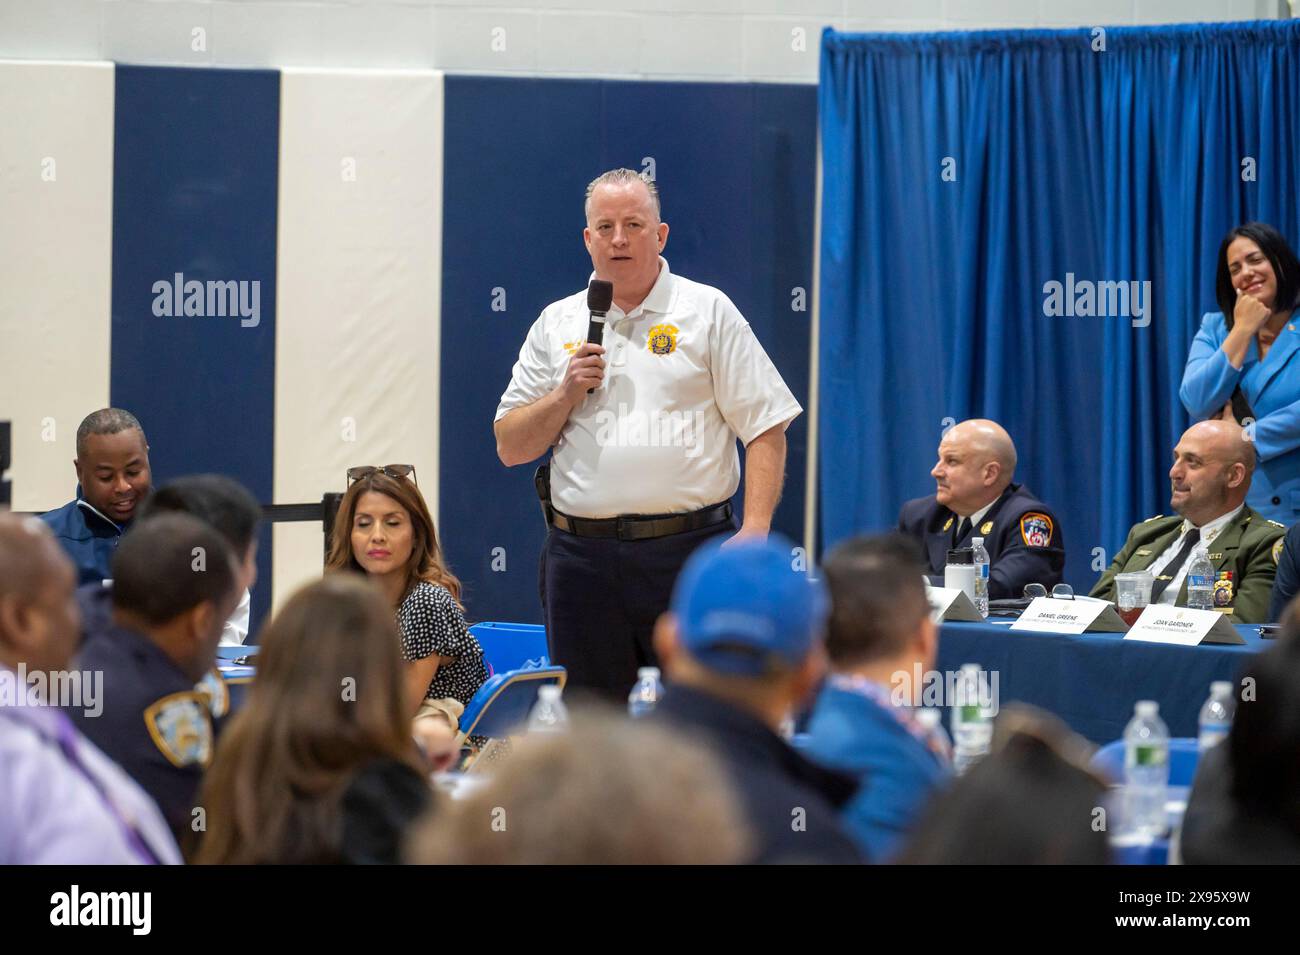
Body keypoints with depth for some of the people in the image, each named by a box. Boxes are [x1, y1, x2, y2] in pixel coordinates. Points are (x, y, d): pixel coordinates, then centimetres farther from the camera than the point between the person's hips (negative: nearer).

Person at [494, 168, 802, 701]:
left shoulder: (709, 312, 5)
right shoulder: (556, 325, 13)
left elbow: (766, 430, 0)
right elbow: (510, 448, 13)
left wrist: (755, 531, -12)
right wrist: (566, 394, -4)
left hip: (690, 551, -3)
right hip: (583, 553, 3)